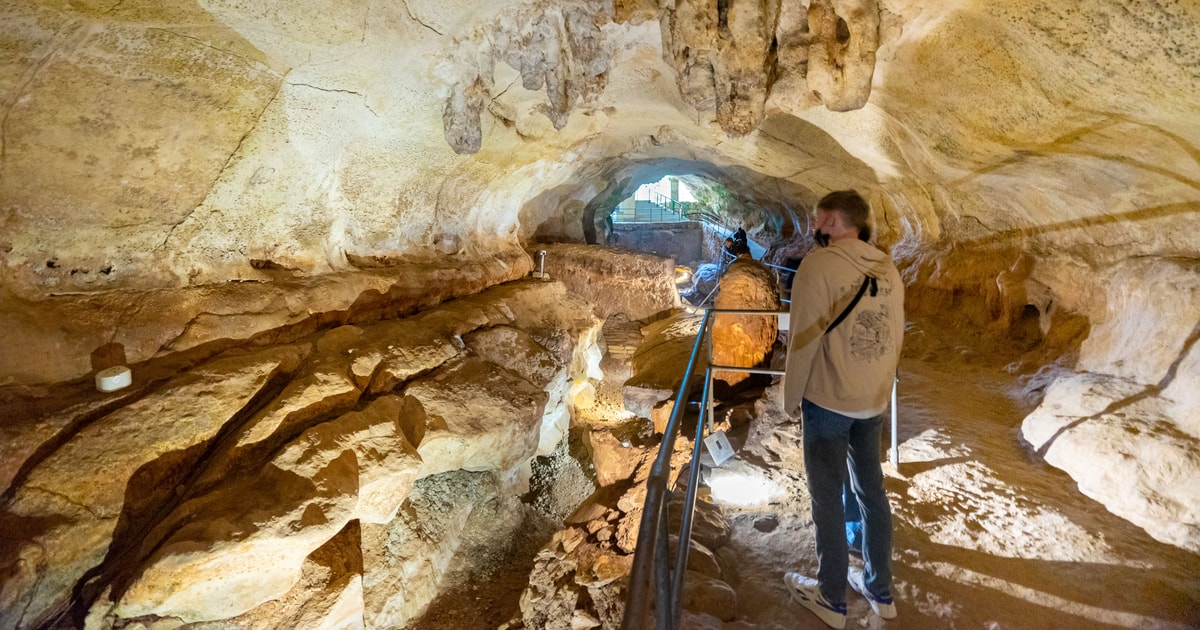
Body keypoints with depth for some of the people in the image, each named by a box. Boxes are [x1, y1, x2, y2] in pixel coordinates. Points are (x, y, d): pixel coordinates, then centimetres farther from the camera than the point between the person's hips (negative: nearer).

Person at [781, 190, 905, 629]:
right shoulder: (888, 269, 4)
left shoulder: (819, 265, -16)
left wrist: (791, 400, -5)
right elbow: (895, 338, 8)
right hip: (875, 402, 7)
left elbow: (804, 341, -16)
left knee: (827, 497, 7)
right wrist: (878, 388, 19)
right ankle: (880, 590, 34)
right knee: (871, 491, 18)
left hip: (828, 401, -6)